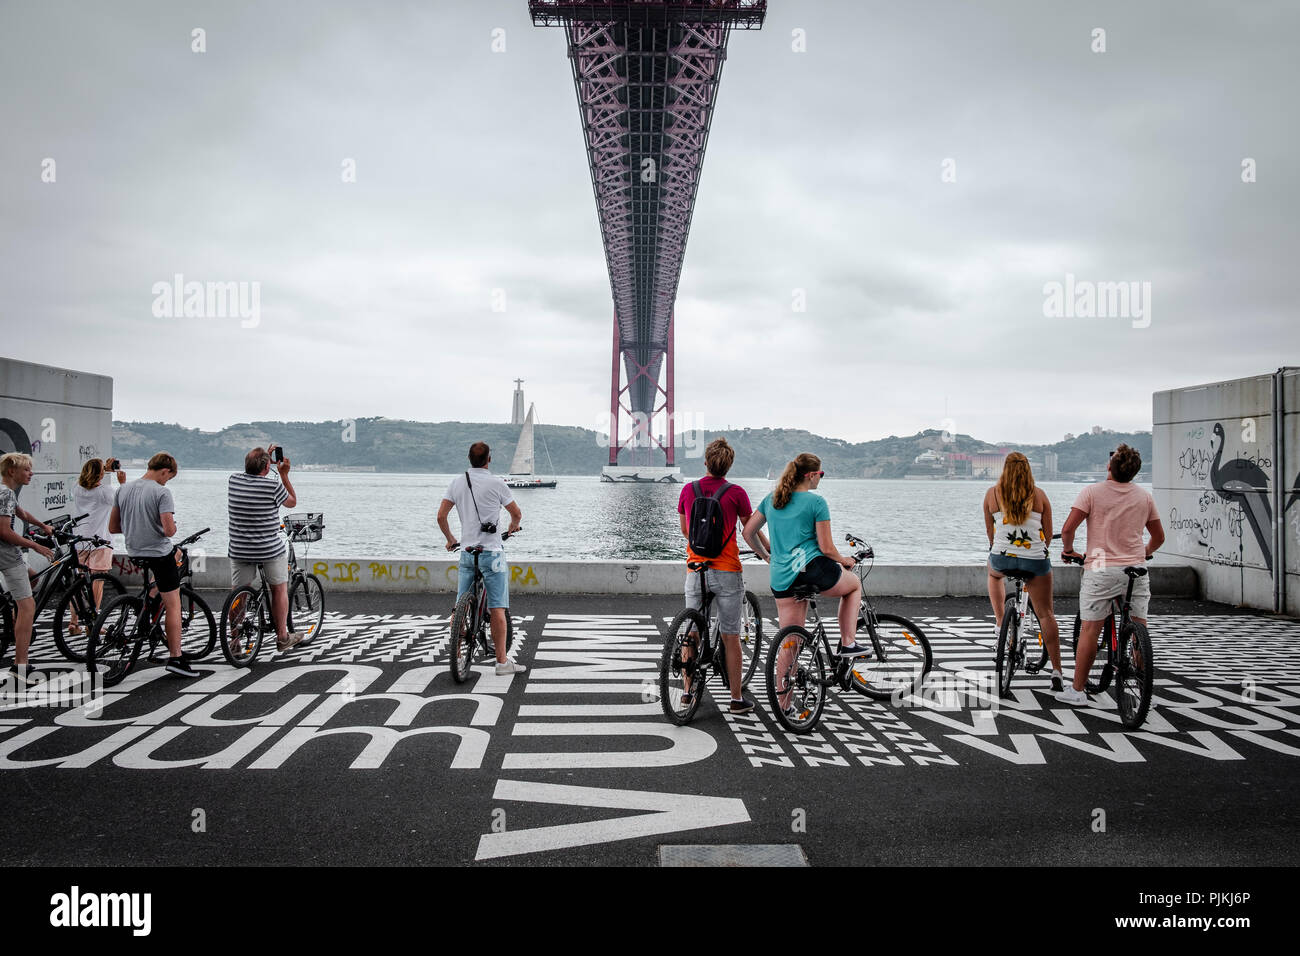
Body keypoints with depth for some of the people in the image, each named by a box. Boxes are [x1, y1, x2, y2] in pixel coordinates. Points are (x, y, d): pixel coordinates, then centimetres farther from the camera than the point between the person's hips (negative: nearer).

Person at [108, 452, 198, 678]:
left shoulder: (123, 489, 5)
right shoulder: (161, 492, -17)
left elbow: (113, 527, 8)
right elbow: (168, 530, -23)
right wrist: (173, 527, 0)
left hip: (134, 553, 7)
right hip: (159, 553, -7)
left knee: (176, 554, 36)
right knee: (173, 605, 0)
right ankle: (176, 658, -3)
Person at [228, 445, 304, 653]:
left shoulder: (233, 481, -2)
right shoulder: (273, 486, -16)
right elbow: (292, 502, 4)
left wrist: (266, 457, 26)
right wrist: (284, 475, 5)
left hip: (239, 551, 4)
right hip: (271, 550, -4)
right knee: (279, 589, 13)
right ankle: (282, 637, 20)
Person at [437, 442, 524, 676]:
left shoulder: (457, 482, 5)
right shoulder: (496, 483, -7)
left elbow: (441, 516, 4)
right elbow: (516, 513, 5)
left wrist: (450, 540, 19)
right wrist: (513, 526, 27)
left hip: (466, 551, 5)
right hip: (491, 551, -5)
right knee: (497, 609, -3)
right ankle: (502, 662, -2)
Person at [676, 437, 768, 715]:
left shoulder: (688, 490, 2)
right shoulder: (736, 493, -7)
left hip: (695, 570, 3)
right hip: (726, 571, -3)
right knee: (730, 637, 4)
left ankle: (688, 692, 21)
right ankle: (737, 699, 10)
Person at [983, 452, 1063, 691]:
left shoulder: (992, 493, 5)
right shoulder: (1039, 494, 6)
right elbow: (1048, 533, 11)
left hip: (1002, 557, 0)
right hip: (1036, 559, 0)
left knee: (994, 573, 37)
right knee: (1045, 614, 7)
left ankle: (1001, 623, 28)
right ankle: (1056, 672, 3)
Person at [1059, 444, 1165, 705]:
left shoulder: (1092, 492, -6)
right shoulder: (1145, 496, 7)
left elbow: (1068, 529, -12)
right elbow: (1159, 537, 16)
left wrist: (1068, 550, 7)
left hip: (1101, 569, -3)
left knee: (1089, 630, 1)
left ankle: (1077, 690, 8)